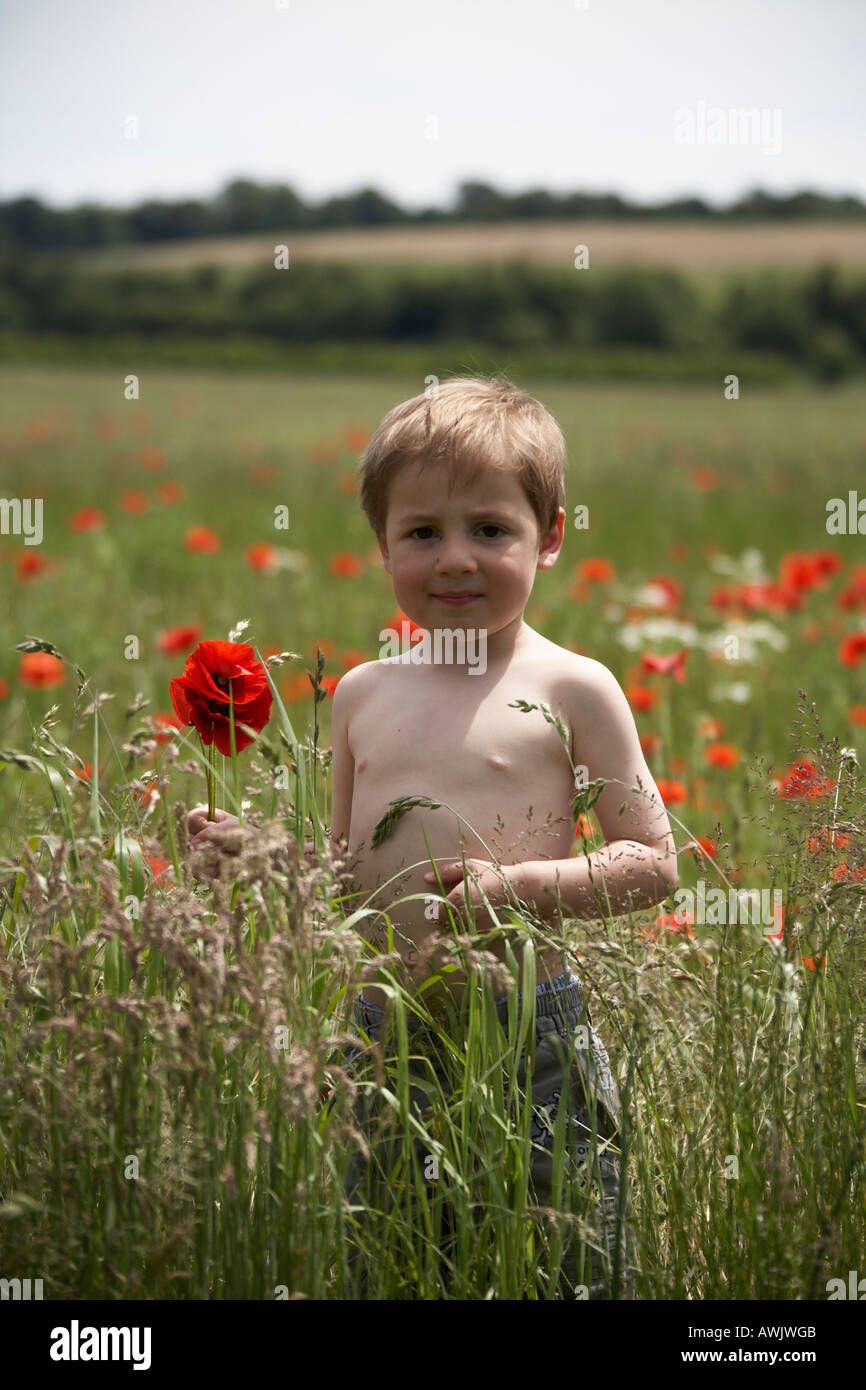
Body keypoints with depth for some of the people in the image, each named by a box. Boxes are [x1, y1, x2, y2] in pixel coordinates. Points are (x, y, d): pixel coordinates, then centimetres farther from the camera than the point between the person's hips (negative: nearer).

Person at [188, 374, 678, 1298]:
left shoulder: (569, 688, -5)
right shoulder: (363, 694, 9)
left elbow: (654, 863, -5)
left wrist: (520, 887, -17)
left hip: (529, 1030, -4)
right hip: (383, 1034, 4)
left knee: (560, 1268, 3)